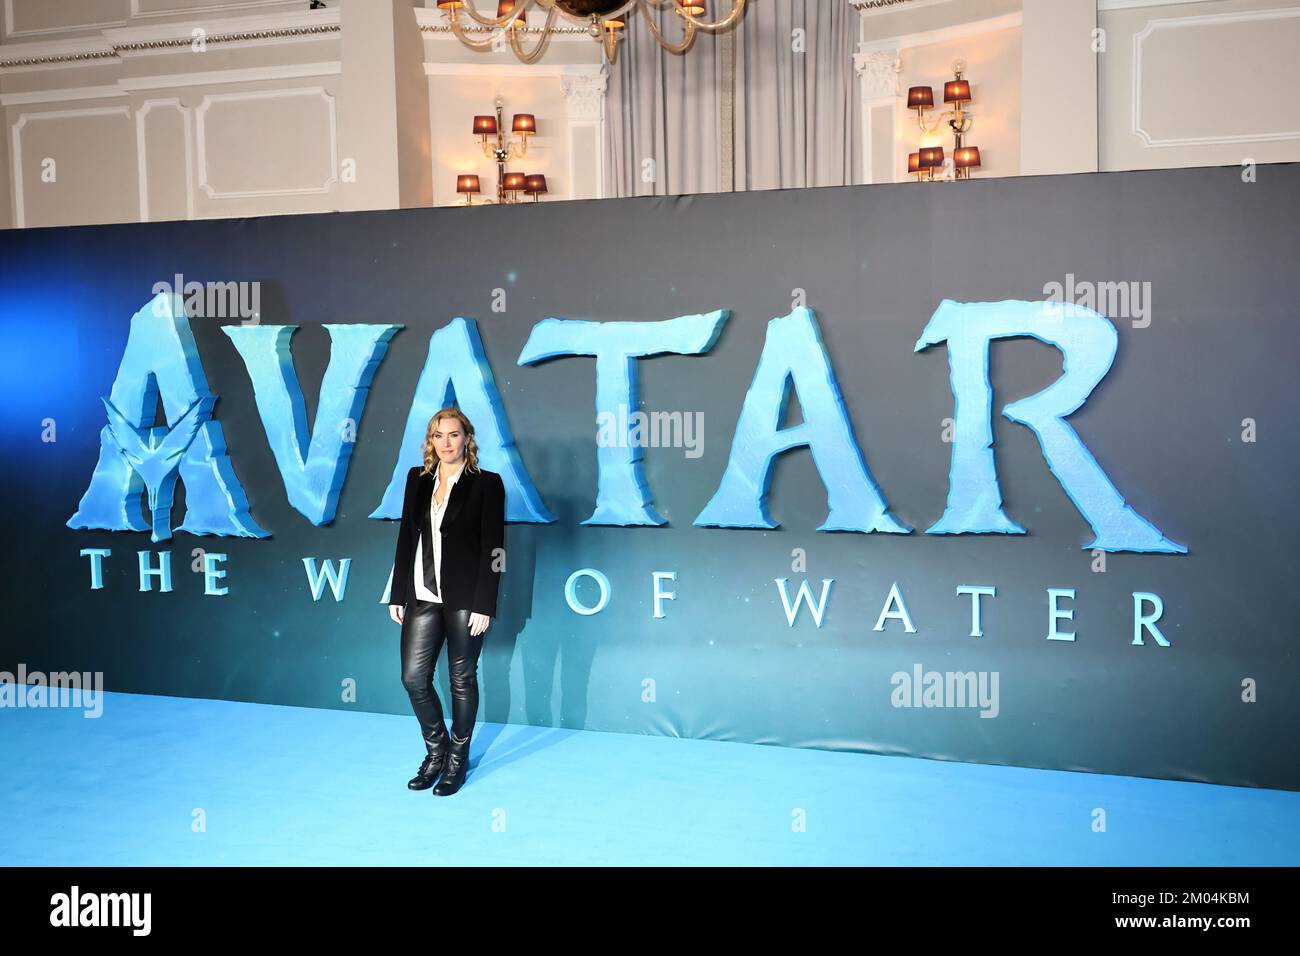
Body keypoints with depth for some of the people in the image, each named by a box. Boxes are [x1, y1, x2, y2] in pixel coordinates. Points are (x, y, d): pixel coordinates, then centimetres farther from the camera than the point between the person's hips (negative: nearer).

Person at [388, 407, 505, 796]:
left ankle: (458, 758, 24)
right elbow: (406, 538, 11)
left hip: (464, 599, -4)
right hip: (423, 596, 4)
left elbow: (493, 548, -8)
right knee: (414, 678, 4)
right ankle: (436, 751, 26)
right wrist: (398, 595, 8)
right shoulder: (417, 479, 9)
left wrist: (484, 605, -13)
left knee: (462, 680, 7)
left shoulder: (487, 484, -4)